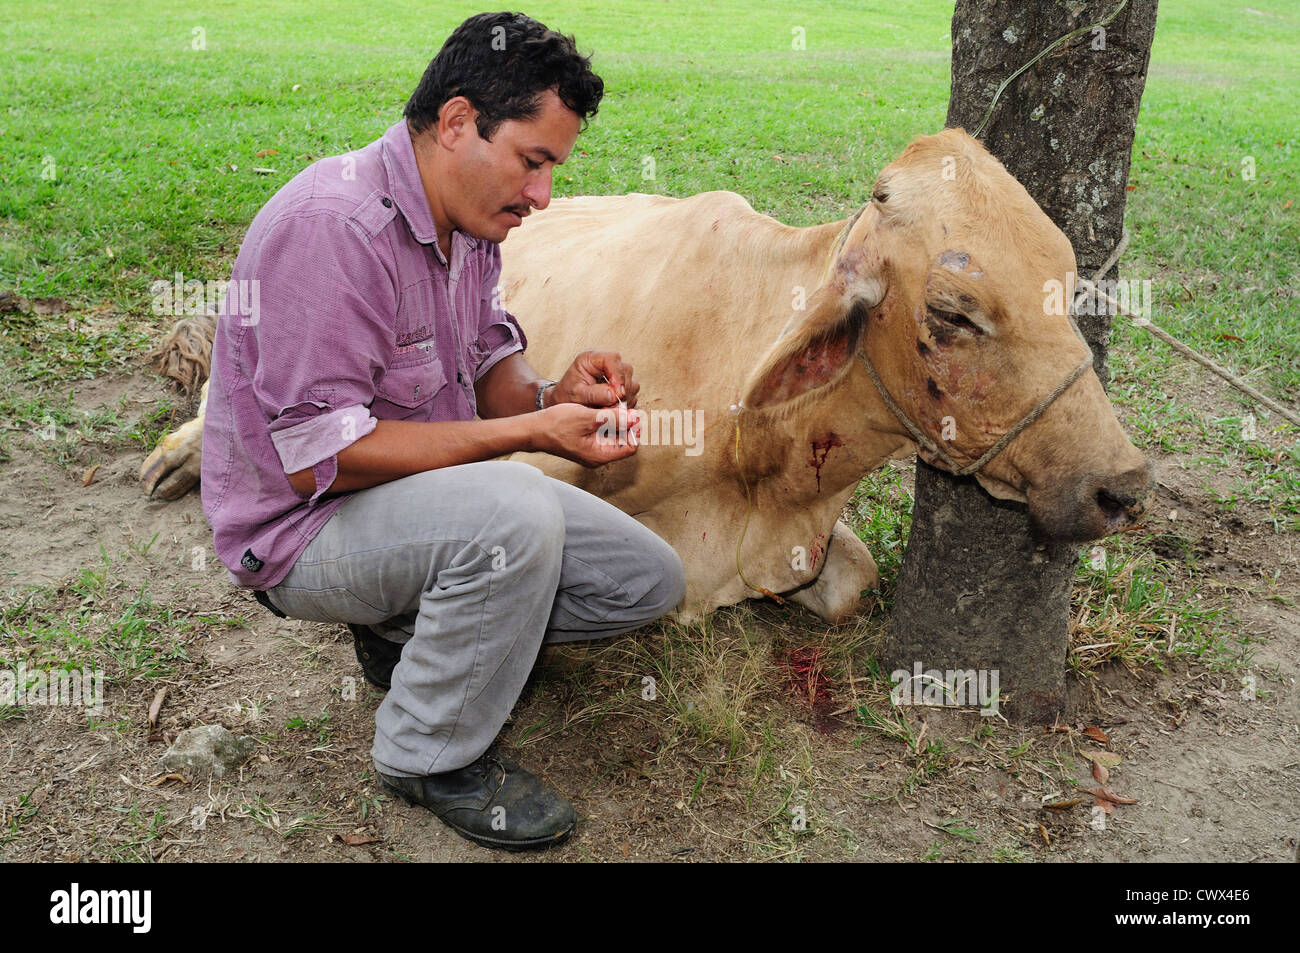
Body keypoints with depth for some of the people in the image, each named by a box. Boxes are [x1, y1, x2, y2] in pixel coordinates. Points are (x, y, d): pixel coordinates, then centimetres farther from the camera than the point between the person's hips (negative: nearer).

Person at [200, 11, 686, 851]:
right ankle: (429, 757, -13)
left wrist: (554, 396, -14)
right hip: (303, 529, -8)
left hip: (434, 495, 8)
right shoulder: (331, 225, -26)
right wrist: (529, 433, -30)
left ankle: (408, 631, 12)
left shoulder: (470, 219, 2)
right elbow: (316, 456, -29)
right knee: (514, 512, -37)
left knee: (649, 580, 2)